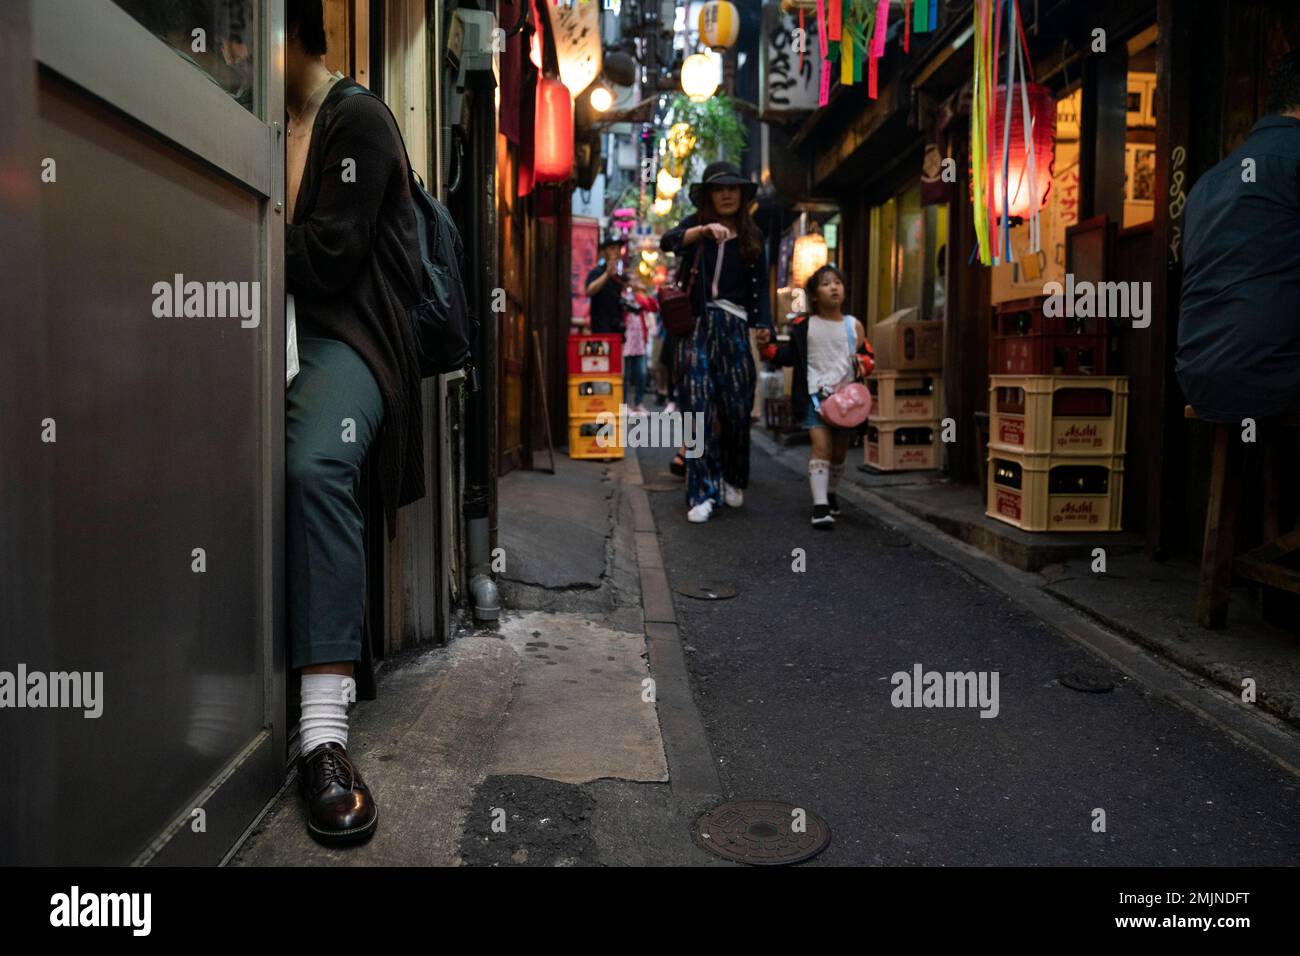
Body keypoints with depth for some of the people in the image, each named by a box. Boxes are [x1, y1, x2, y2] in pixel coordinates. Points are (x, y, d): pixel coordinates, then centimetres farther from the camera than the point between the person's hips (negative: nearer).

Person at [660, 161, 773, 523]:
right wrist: (704, 229, -30)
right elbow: (668, 242, -14)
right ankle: (703, 492, -5)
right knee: (700, 405, -8)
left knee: (737, 406, 1)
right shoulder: (695, 224, 7)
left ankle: (733, 480, 23)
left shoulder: (752, 236, 15)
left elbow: (760, 285, 11)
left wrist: (764, 323, -3)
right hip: (697, 325, -2)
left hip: (734, 326, 2)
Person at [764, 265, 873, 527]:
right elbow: (790, 355, 6)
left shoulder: (854, 326, 4)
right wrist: (769, 348, -10)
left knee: (839, 450, 13)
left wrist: (863, 363, -11)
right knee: (821, 446, -16)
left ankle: (830, 493, 37)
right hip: (815, 394, -3)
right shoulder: (804, 326, 0)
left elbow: (868, 355, 11)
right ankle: (820, 506, -17)